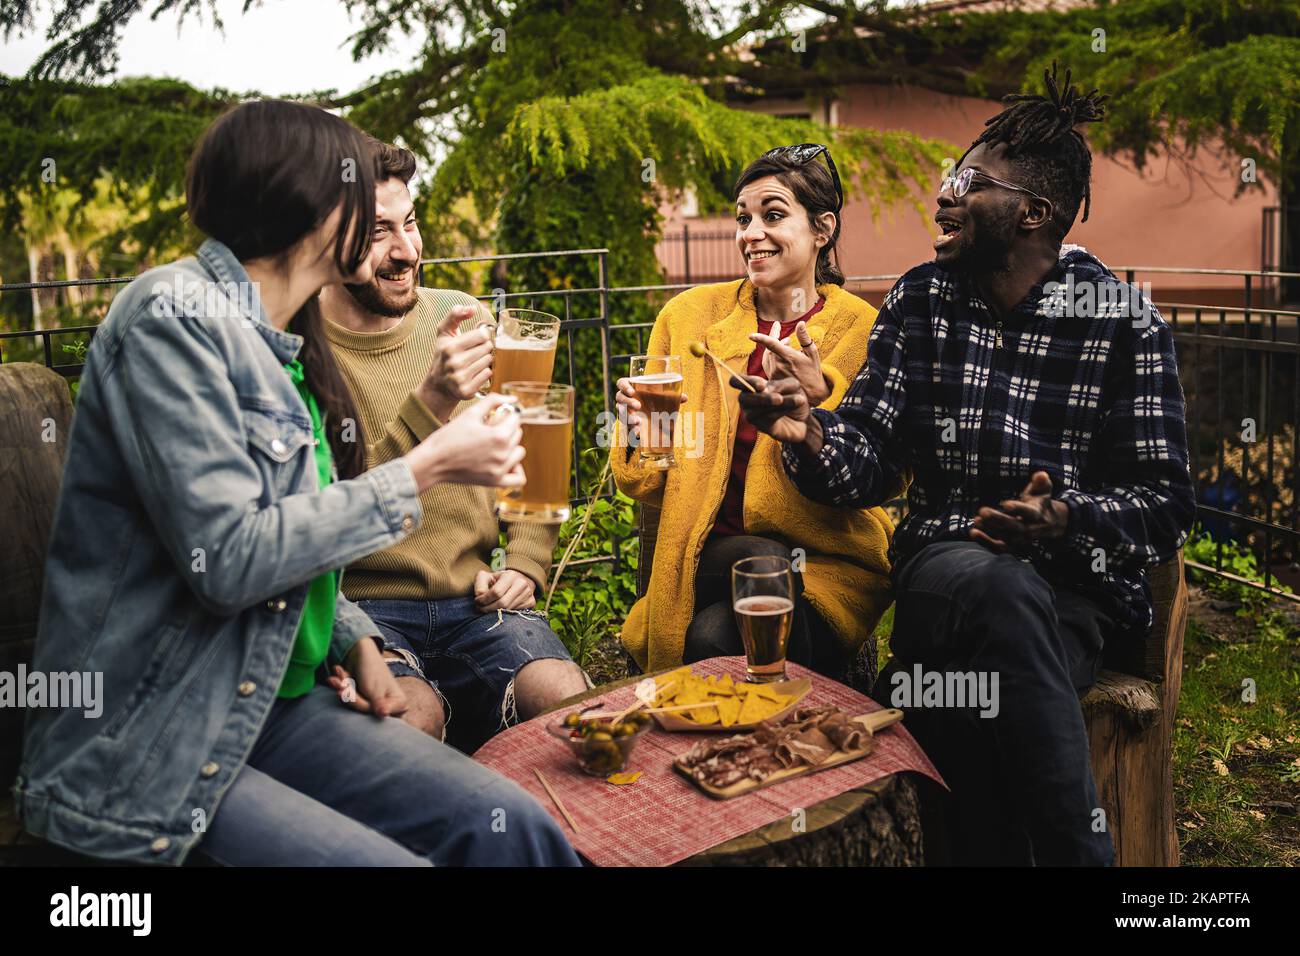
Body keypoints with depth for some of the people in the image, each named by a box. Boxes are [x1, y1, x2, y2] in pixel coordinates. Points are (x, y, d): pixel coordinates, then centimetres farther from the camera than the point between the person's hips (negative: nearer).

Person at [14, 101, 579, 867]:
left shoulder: (281, 342, 11)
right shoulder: (175, 315, -15)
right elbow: (227, 558, -23)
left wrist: (355, 637, 1)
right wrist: (425, 470, -17)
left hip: (275, 698, 7)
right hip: (144, 752, -7)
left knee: (512, 825, -12)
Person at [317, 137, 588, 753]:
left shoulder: (465, 319, 9)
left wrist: (525, 563, 3)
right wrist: (429, 403, -28)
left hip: (478, 600, 4)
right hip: (363, 605, -3)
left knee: (567, 702, -23)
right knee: (413, 716, -33)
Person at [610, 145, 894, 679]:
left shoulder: (864, 331, 0)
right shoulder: (690, 315, 6)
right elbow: (652, 483, 8)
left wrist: (817, 396, -22)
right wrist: (637, 432, -16)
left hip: (830, 562, -2)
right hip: (709, 551, 2)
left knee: (714, 637, -29)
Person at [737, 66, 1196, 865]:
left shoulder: (1125, 324, -1)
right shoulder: (921, 299, 8)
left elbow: (1166, 505, -3)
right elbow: (868, 455, 1)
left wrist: (1065, 519, -23)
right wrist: (810, 436, -21)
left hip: (1076, 591, -2)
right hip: (943, 568, 2)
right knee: (992, 587, -34)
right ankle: (1079, 847, -19)